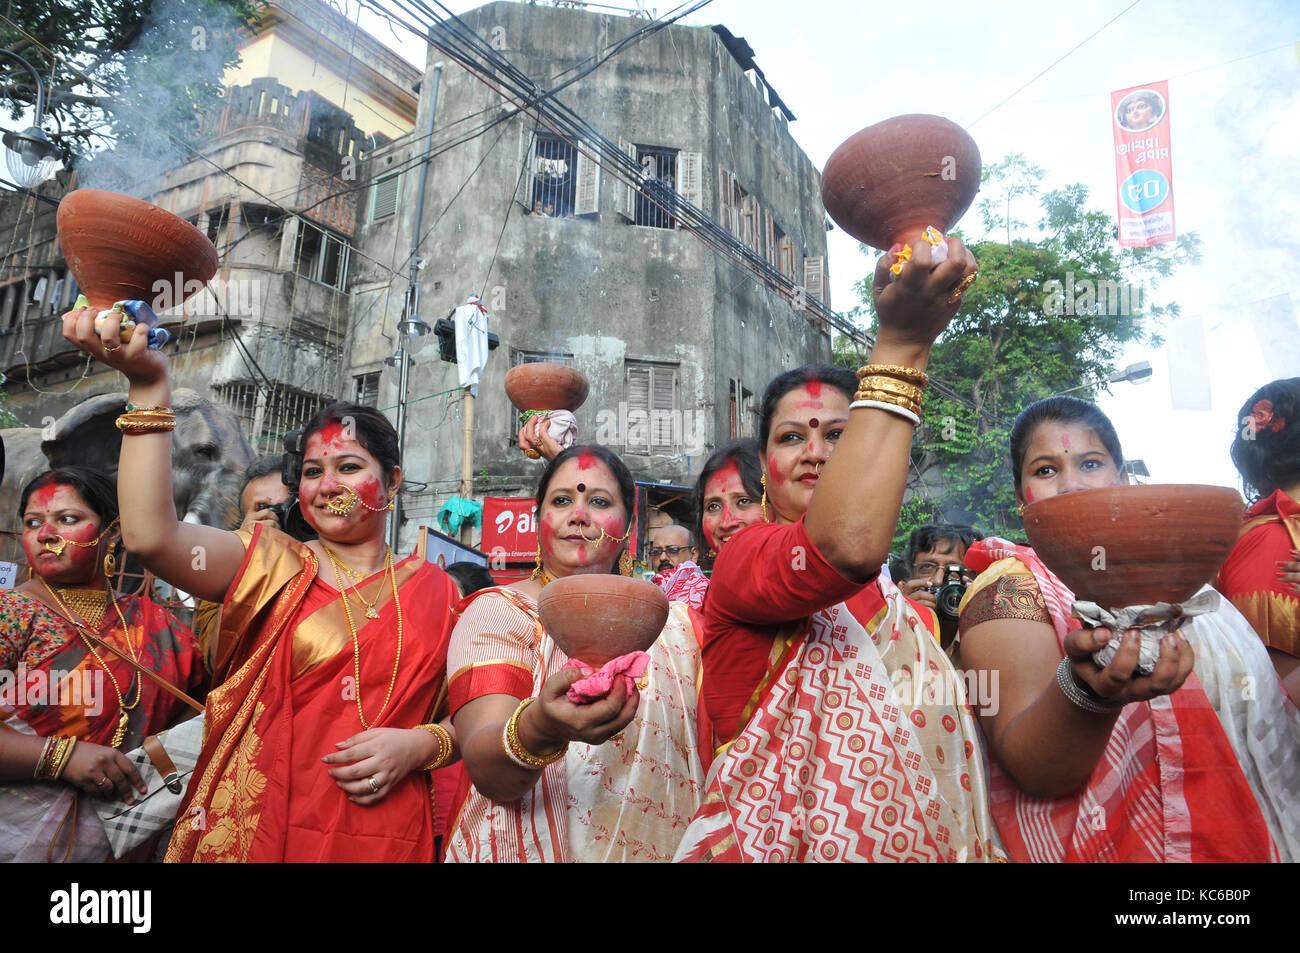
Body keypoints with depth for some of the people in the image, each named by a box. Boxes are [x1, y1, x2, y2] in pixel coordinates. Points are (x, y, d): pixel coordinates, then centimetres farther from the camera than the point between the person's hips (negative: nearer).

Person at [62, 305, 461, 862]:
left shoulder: (435, 591, 2)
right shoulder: (275, 565, 0)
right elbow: (151, 536, -18)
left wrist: (422, 744, -14)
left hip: (388, 836, 1)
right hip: (259, 828, 0)